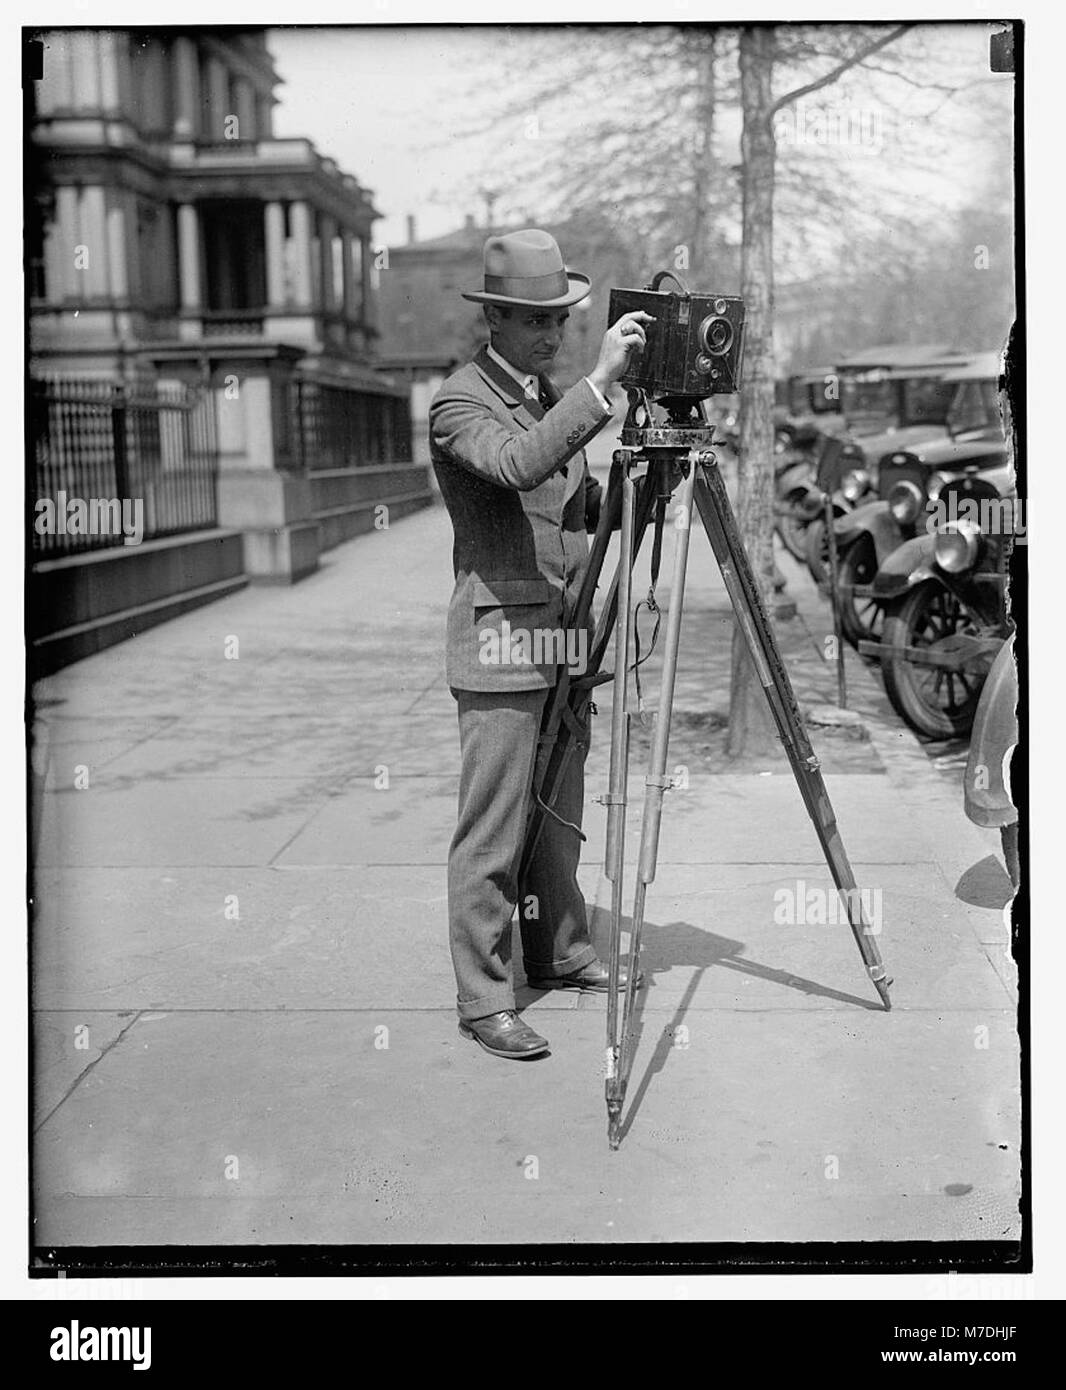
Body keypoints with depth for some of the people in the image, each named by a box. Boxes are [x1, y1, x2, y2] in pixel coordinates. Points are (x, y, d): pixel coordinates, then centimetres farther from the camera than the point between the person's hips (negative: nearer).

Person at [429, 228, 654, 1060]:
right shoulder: (460, 403, -10)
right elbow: (521, 464, -31)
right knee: (493, 833, -4)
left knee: (560, 817, 17)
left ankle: (561, 954, 31)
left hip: (565, 638, 8)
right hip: (501, 645, -8)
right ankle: (483, 999, 3)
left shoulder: (553, 393, 16)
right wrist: (601, 383, -34)